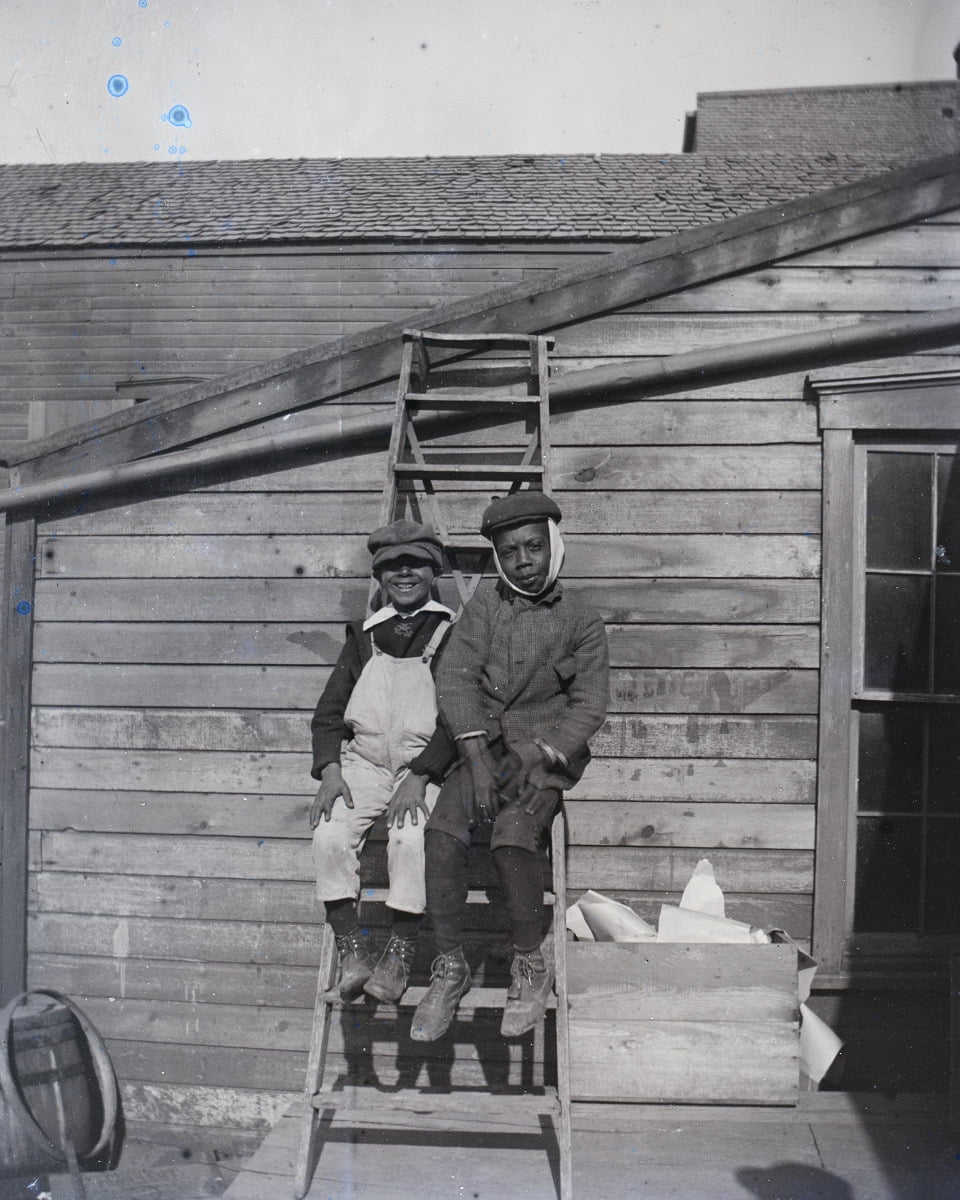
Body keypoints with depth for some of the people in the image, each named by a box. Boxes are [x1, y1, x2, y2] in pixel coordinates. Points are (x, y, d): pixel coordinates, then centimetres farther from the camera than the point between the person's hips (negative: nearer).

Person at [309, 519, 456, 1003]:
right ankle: (350, 949, -11)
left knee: (411, 838, -29)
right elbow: (329, 712, 13)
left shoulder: (452, 635, 4)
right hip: (363, 760, 3)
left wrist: (420, 777, -15)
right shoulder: (364, 637, 16)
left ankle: (400, 953, -12)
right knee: (330, 833, -22)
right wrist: (330, 772, -5)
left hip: (427, 765, -3)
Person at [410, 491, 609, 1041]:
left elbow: (589, 706, -1)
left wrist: (534, 759, -15)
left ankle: (532, 966, -8)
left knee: (513, 836, -29)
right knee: (444, 831, -23)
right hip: (484, 743, 3)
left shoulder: (581, 619, 5)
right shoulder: (484, 608, 10)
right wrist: (477, 759, -15)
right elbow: (455, 680, -2)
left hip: (549, 751, -2)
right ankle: (450, 967, -8)